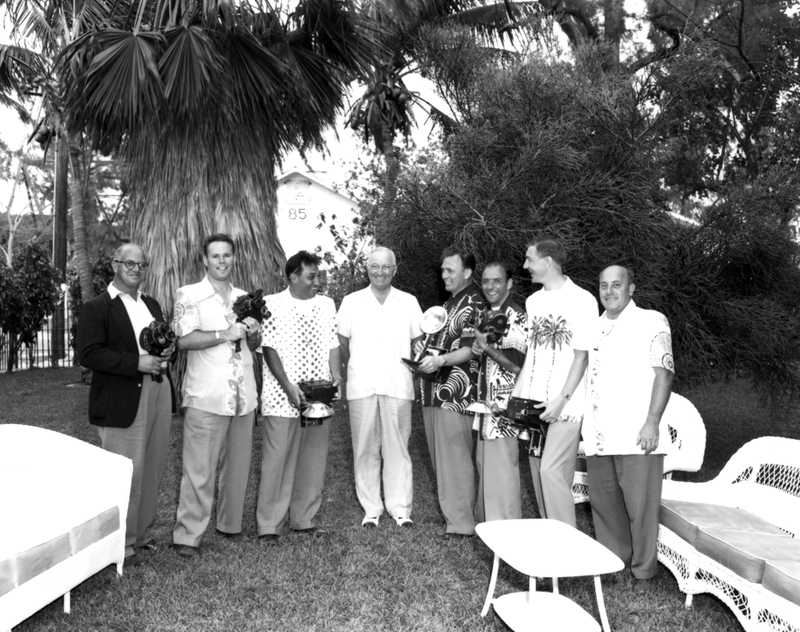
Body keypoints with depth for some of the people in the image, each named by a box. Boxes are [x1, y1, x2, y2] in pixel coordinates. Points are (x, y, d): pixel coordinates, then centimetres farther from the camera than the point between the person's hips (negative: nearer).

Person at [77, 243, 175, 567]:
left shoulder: (152, 304, 16)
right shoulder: (96, 308, -6)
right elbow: (88, 354, -15)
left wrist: (166, 350, -1)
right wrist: (137, 364, -21)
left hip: (159, 394, 7)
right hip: (123, 401, -7)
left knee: (153, 469, 14)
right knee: (127, 474, -1)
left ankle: (142, 532, 30)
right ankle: (122, 543, 15)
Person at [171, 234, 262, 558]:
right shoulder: (189, 295, -2)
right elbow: (183, 339, -13)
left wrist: (254, 332, -2)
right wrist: (225, 334, -18)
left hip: (244, 396, 5)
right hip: (206, 396, -5)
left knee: (237, 465, 12)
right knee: (199, 469, -3)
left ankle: (229, 524, 27)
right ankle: (188, 535, 7)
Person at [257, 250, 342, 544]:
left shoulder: (327, 305, 11)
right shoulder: (272, 304, -3)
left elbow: (332, 344, 14)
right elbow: (269, 348, -7)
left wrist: (336, 373, -3)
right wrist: (288, 385, -15)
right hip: (282, 398, -4)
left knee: (313, 460, 9)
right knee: (277, 460, -1)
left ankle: (303, 519, 21)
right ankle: (269, 525, 8)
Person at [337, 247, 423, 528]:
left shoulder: (408, 302, 8)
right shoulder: (352, 301, 7)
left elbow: (419, 340, 11)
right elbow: (342, 341, 11)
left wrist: (409, 366, 2)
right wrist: (355, 369, 8)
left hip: (398, 385, 0)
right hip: (361, 386, 0)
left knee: (397, 446, 1)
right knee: (365, 448, 4)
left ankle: (400, 507, 10)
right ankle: (371, 508, 13)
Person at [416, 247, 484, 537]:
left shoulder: (473, 304, -8)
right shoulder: (449, 303, 20)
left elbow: (470, 349, -15)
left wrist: (440, 360, -29)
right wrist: (423, 348, 8)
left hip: (454, 392, -9)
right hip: (435, 390, 9)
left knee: (454, 458, -5)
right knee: (440, 455, 14)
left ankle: (461, 522, 2)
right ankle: (450, 510, 25)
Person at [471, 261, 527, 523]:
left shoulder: (517, 318, -13)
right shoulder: (488, 316, 15)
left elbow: (517, 363, -19)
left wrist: (487, 346, -17)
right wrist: (478, 347, 4)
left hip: (504, 406, -9)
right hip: (485, 403, 9)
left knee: (501, 467, -4)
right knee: (484, 463, 16)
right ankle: (485, 521, 29)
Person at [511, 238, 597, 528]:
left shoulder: (581, 300, -7)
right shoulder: (533, 300, 13)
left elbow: (582, 355, -10)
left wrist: (562, 400, -16)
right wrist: (517, 393, 8)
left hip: (566, 403, -7)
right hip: (534, 403, 7)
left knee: (552, 470, -12)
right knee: (538, 470, 9)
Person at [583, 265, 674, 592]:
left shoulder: (651, 322, -1)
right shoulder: (594, 328, 16)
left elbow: (664, 373, -7)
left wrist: (652, 422, -15)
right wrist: (583, 424, 13)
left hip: (636, 434, -6)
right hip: (598, 434, 6)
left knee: (639, 504, 1)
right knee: (602, 500, 14)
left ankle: (643, 570, 19)